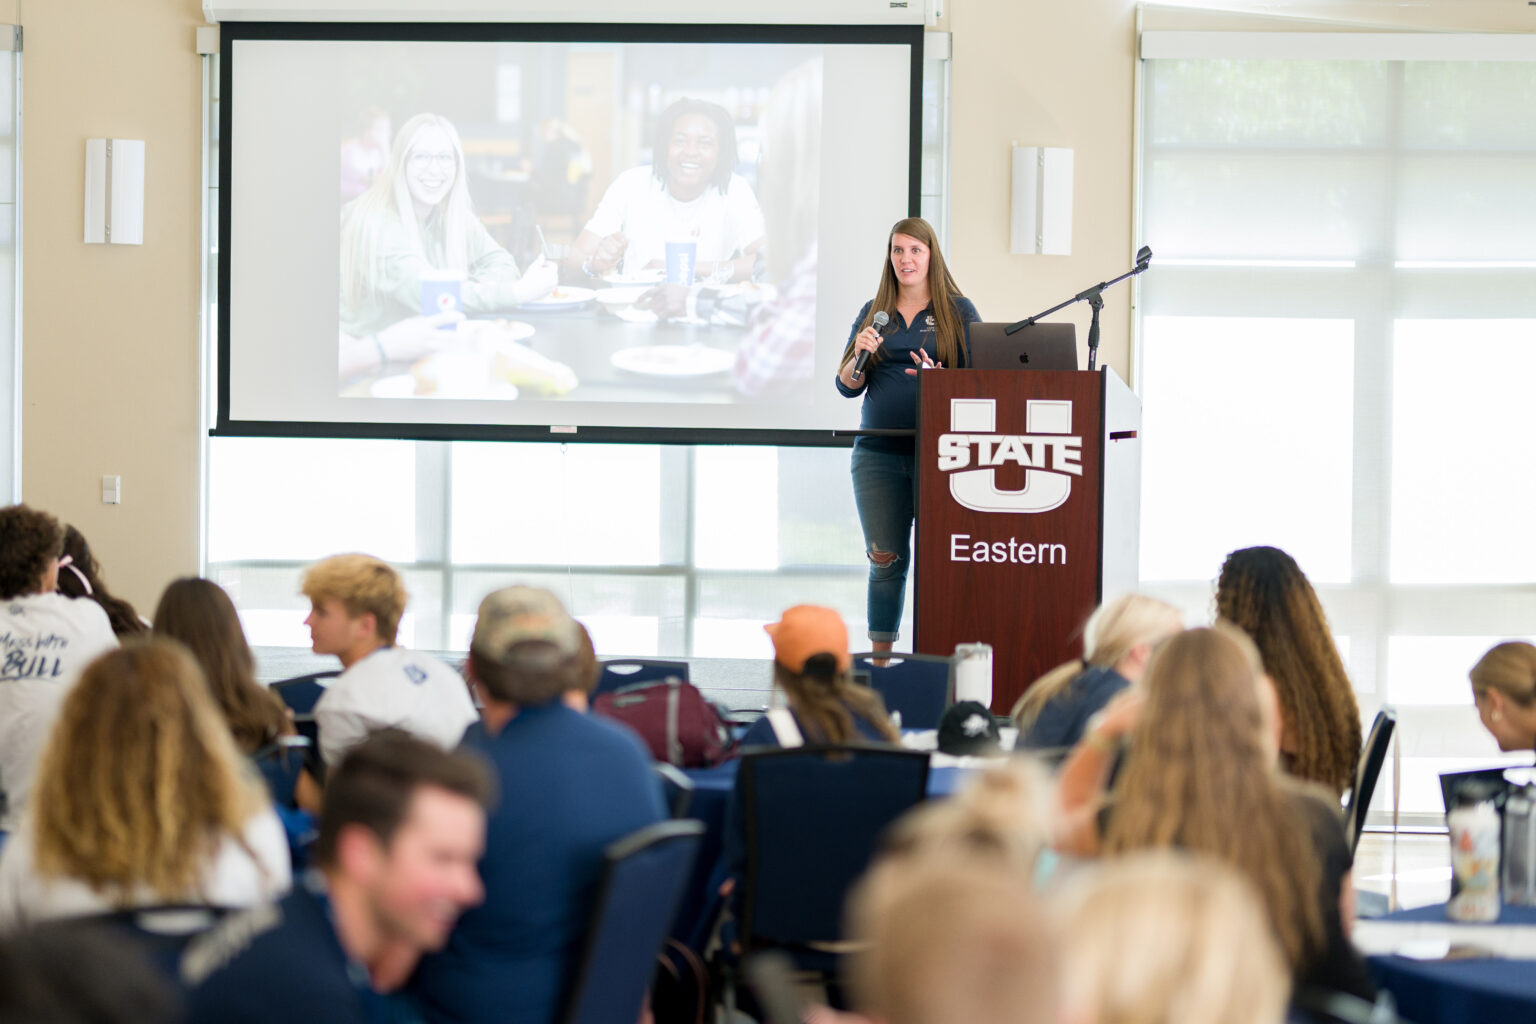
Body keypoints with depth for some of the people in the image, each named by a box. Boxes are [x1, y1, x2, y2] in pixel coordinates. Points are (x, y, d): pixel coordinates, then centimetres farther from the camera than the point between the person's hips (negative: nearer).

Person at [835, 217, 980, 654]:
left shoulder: (958, 312, 5)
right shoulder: (873, 313, 14)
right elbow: (847, 387, 12)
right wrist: (860, 354, -8)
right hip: (878, 451, 3)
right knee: (885, 560, 3)